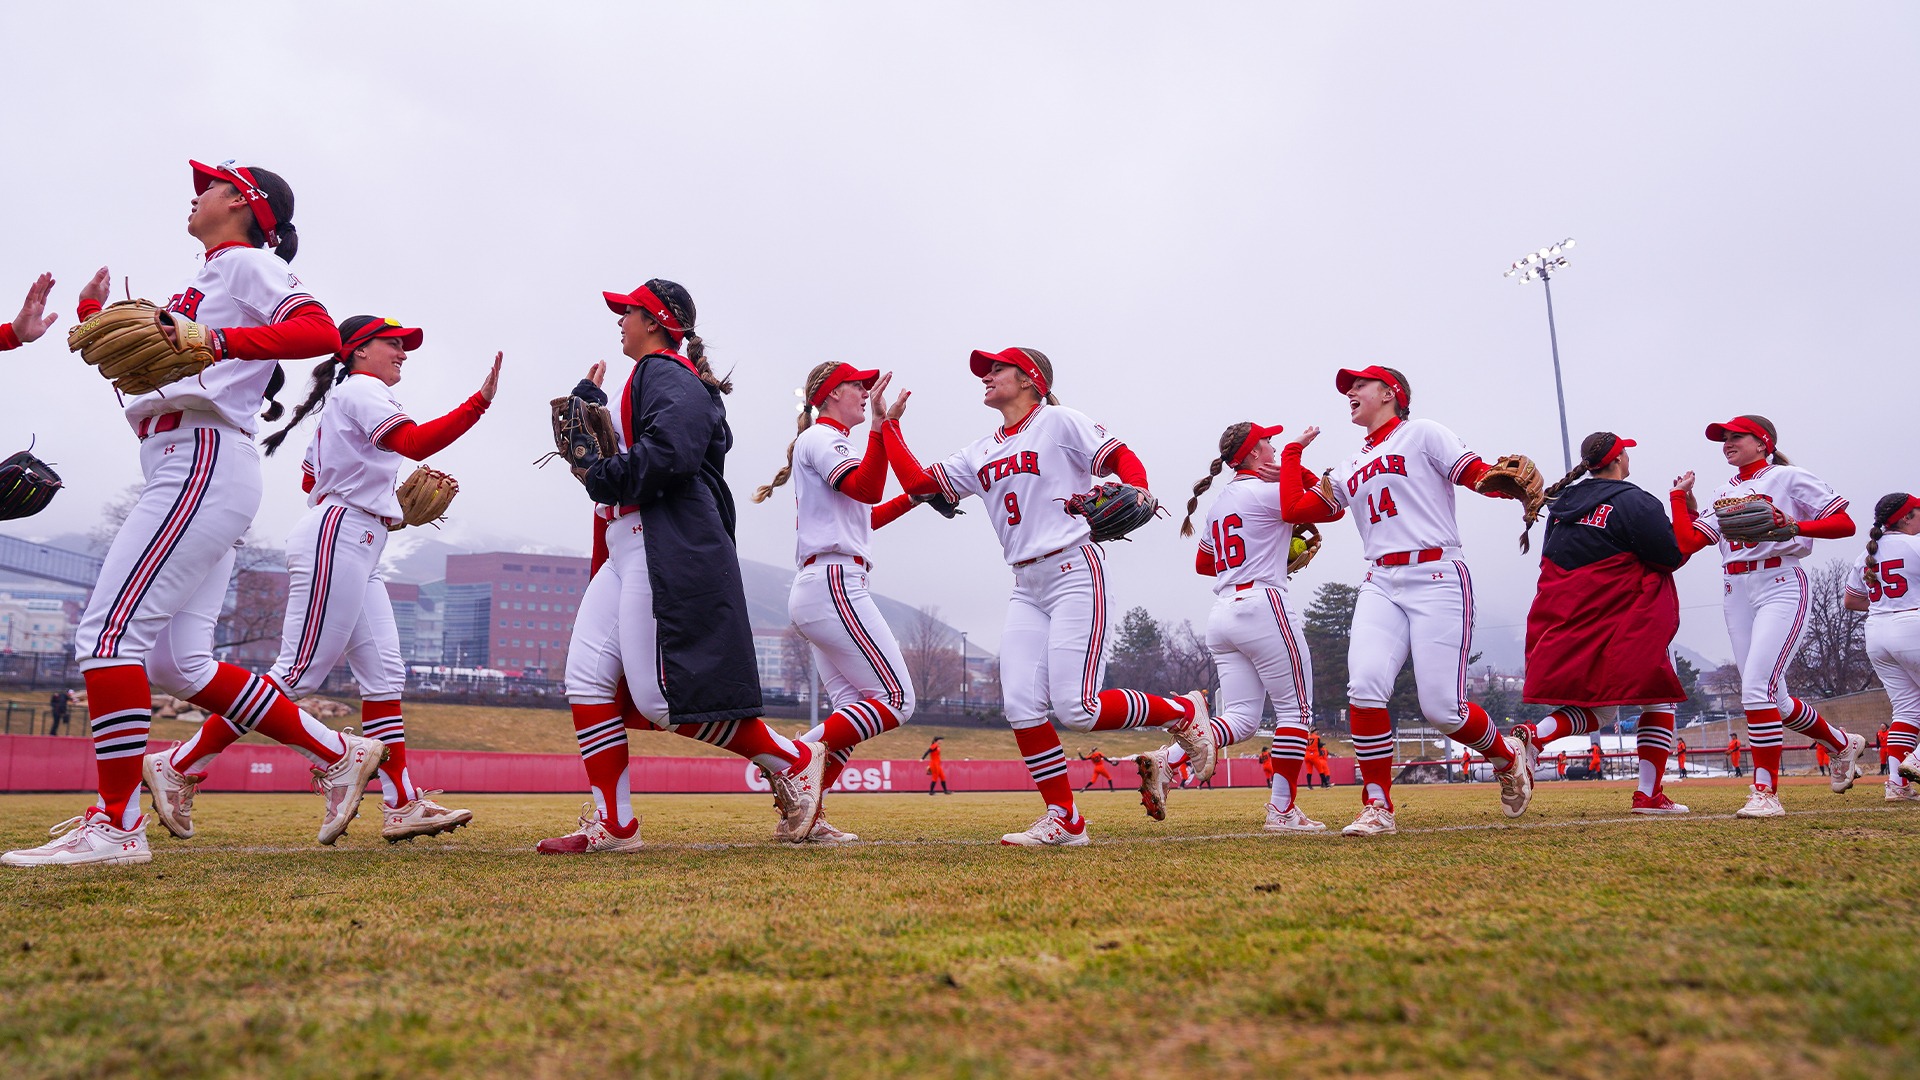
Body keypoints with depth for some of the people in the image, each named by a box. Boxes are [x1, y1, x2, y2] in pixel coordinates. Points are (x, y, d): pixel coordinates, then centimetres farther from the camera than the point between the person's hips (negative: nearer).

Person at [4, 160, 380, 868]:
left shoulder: (248, 262, 2)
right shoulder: (201, 287, 29)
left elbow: (321, 332, -16)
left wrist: (216, 340, -25)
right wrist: (94, 312, 19)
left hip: (204, 461, -10)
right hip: (185, 471, 10)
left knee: (108, 631, -15)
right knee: (178, 663, 5)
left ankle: (117, 826, -15)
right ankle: (338, 754, 7)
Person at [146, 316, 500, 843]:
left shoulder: (341, 400, 24)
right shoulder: (362, 389, -6)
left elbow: (311, 480, 27)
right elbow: (415, 443, -24)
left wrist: (385, 501, 22)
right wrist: (480, 402, -30)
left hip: (357, 551, 11)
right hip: (338, 539, -11)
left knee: (385, 674, 3)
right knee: (297, 674, -11)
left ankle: (402, 805, 0)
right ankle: (178, 765, -3)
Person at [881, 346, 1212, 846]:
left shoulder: (1059, 421, 0)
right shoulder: (980, 453, 18)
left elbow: (1122, 458, -6)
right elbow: (918, 482, 14)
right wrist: (889, 425, 13)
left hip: (1075, 572, -7)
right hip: (1025, 587, 7)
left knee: (1077, 709, -15)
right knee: (1020, 707, -6)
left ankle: (1183, 712, 10)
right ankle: (1063, 821, 6)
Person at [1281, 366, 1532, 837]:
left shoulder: (1422, 433, 6)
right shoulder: (1350, 469, 22)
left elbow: (1478, 476, -5)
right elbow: (1294, 507, 15)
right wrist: (1293, 452, 26)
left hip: (1437, 577, -5)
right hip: (1381, 584, 5)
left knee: (1442, 708, -10)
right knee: (1364, 686, -18)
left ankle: (1507, 757, 22)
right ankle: (1377, 807, -8)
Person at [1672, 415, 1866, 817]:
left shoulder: (1789, 477, 1)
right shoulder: (1725, 493, 18)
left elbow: (1844, 524, -5)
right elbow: (1686, 541, 9)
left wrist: (1795, 527, -20)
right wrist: (1680, 495, 10)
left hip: (1781, 586, -7)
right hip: (1737, 594, 7)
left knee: (1756, 687, -20)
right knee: (1773, 699, 9)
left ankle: (1766, 792, -15)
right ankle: (1842, 745, 34)